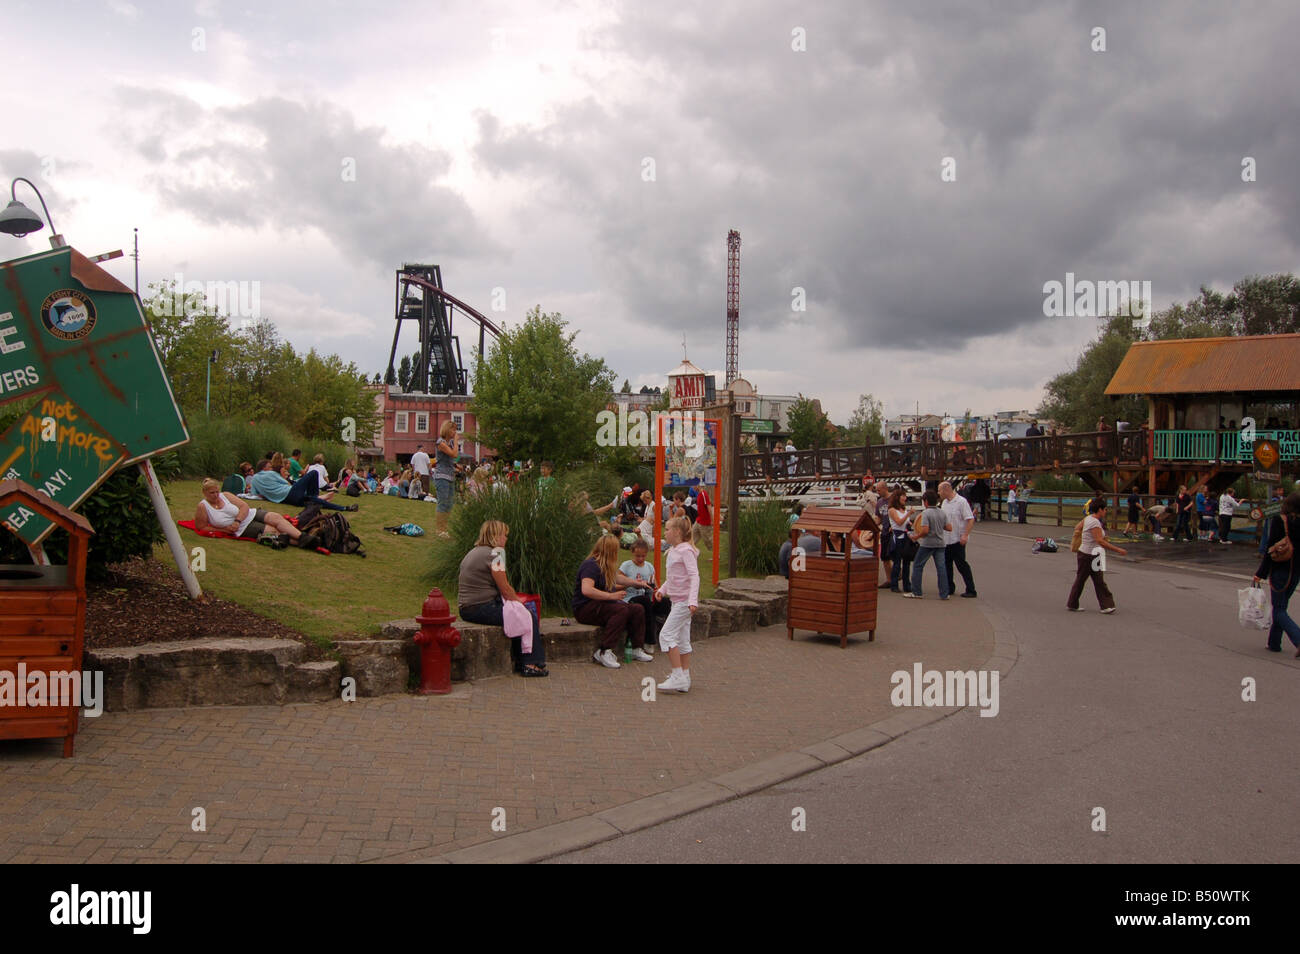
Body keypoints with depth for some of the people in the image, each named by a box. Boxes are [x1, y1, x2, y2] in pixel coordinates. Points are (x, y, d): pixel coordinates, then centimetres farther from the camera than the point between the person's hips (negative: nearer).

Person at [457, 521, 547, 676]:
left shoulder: (472, 553, 18)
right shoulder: (494, 554, -12)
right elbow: (505, 589, -12)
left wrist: (516, 600, 18)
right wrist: (520, 602, 6)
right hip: (482, 609, -10)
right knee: (529, 615, -4)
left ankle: (519, 662, 21)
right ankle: (530, 664, -1)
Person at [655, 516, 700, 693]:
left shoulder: (686, 551, -15)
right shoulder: (672, 551, 13)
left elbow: (694, 576, -21)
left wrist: (692, 600, -29)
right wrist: (662, 590, 8)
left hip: (684, 601, -10)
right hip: (677, 600, 10)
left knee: (666, 635, -11)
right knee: (681, 639, 11)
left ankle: (678, 676, -8)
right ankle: (684, 679, 17)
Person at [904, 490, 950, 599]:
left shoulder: (926, 513, -13)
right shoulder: (942, 513, 5)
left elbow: (925, 530, -22)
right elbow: (949, 528, 4)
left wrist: (916, 537, -8)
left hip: (927, 544, -5)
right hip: (940, 544, 5)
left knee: (917, 566, 7)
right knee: (941, 568, 6)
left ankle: (916, 592, 9)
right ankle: (944, 594, 4)